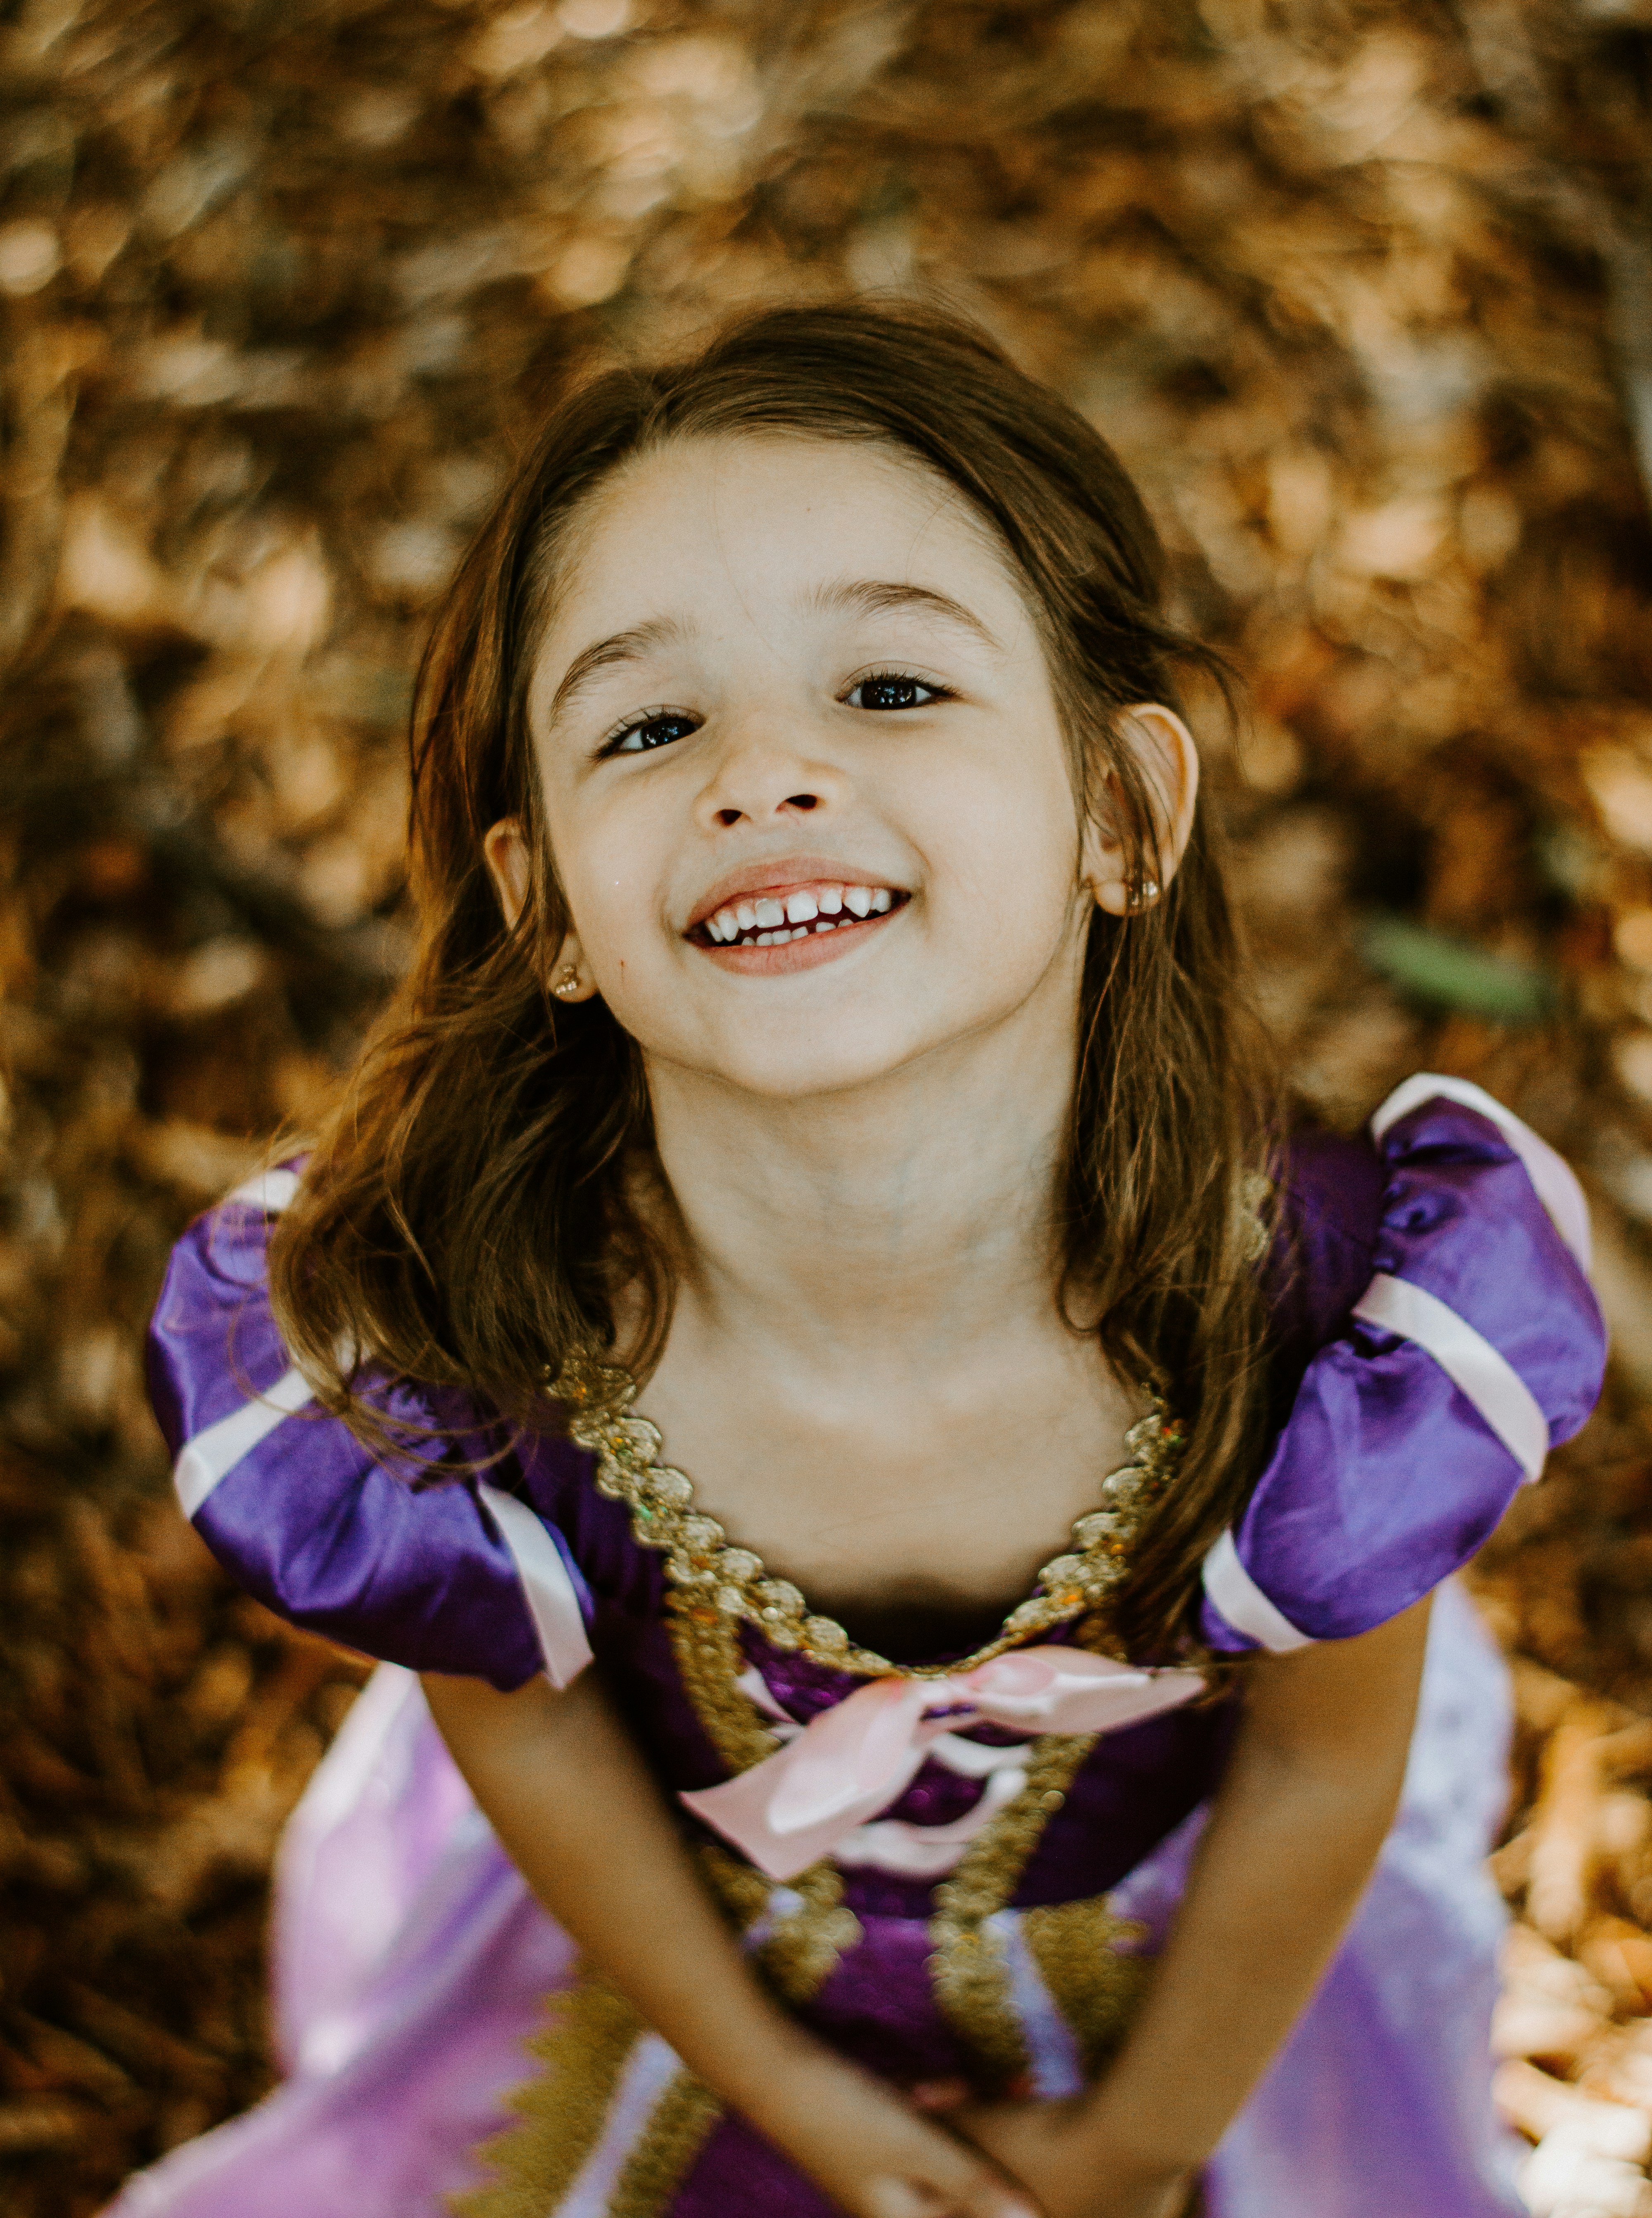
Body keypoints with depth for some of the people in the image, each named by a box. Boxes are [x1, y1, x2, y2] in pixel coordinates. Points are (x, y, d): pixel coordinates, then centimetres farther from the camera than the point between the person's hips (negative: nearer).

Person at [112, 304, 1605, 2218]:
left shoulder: (1334, 1329, -36)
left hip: (1171, 1949, 0)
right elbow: (525, 1729, -13)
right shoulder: (431, 1374, -35)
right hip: (683, 1938, 1)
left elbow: (1323, 1767, -16)